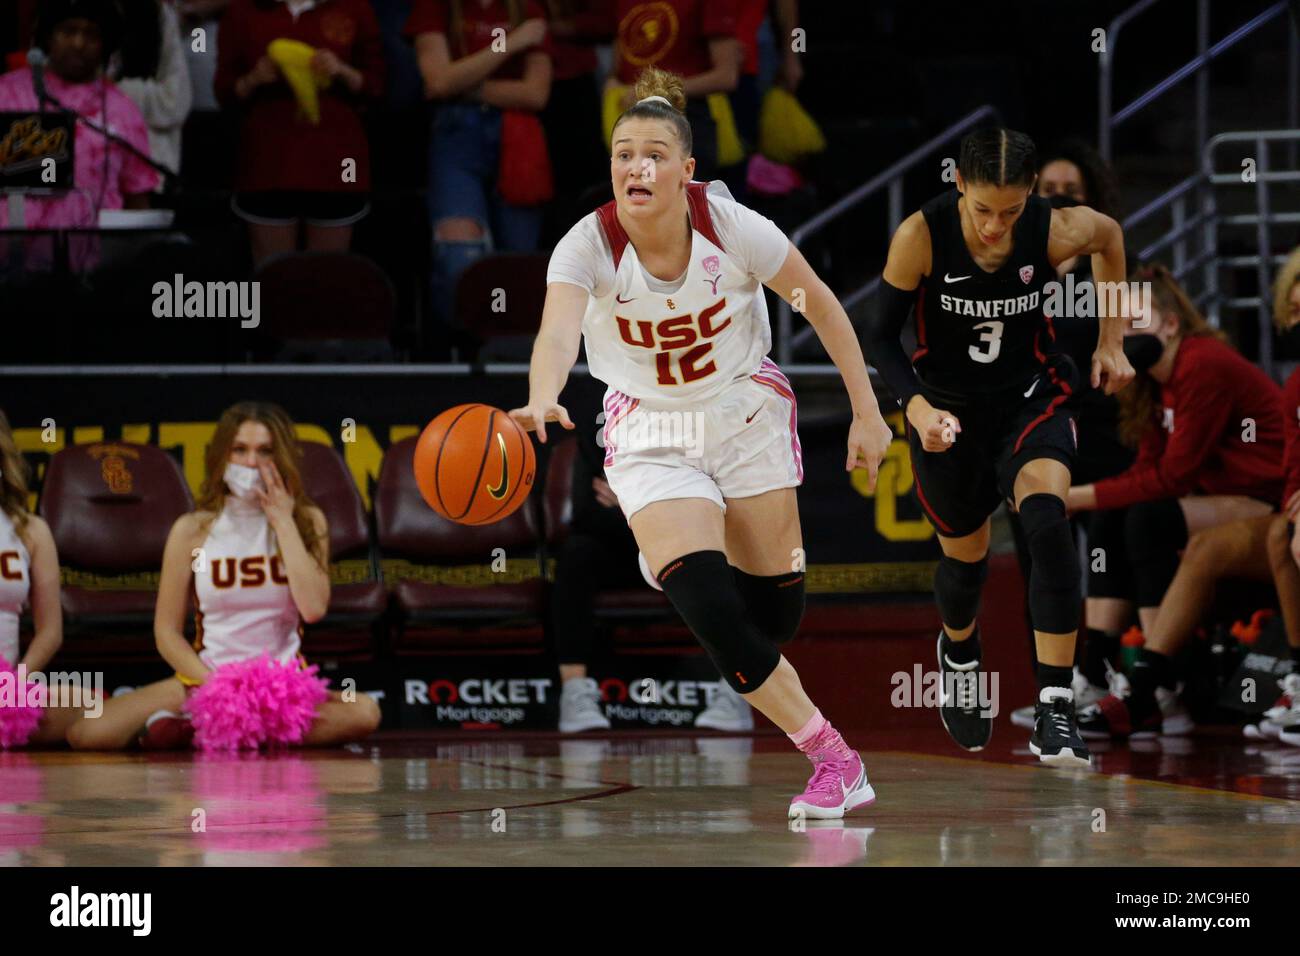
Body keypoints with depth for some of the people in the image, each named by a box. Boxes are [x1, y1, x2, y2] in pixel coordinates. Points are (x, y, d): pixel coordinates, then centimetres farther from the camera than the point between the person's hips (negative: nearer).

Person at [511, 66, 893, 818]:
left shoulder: (732, 226, -19)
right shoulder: (588, 245, -22)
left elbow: (821, 304, -6)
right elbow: (559, 331, -41)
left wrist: (867, 414, -5)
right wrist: (542, 401, -62)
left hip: (748, 414, 1)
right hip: (651, 436, -1)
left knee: (775, 611, 3)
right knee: (707, 609, -19)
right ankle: (834, 758, -7)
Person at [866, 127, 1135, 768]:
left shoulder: (1056, 231, -21)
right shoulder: (921, 237, -23)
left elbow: (1109, 235, 5)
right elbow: (882, 336, -12)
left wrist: (1111, 341, 7)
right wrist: (917, 407, -29)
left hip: (1031, 398, -1)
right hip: (947, 410, 1)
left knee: (1046, 521, -28)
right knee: (966, 556, 16)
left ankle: (1055, 711, -27)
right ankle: (958, 656, 55)